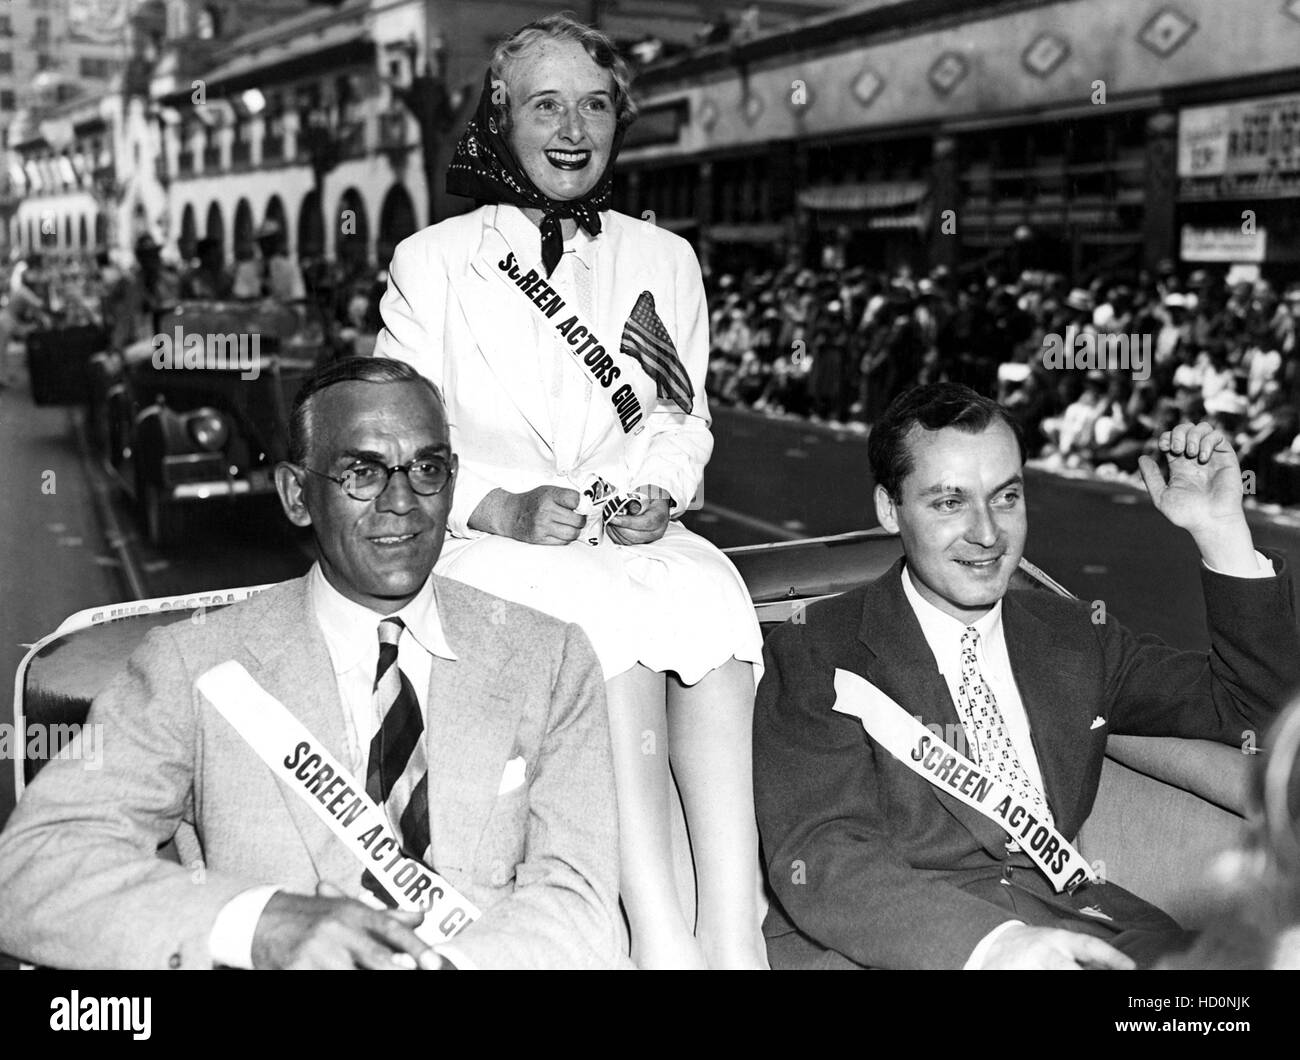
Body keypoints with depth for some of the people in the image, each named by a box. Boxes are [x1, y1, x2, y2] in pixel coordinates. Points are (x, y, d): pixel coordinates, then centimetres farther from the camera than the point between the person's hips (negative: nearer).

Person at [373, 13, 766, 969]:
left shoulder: (664, 260, 19)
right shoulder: (431, 261, 8)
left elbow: (682, 420, 17)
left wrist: (660, 492, -6)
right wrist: (505, 508, -16)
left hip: (635, 539, 3)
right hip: (483, 538, -2)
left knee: (711, 595, -32)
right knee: (614, 613, -35)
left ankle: (735, 928, -38)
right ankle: (662, 930, -37)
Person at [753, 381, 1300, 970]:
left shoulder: (1072, 636, 18)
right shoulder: (814, 651, 0)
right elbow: (817, 856, -12)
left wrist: (1222, 533, 7)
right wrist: (991, 943, -28)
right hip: (887, 944, -4)